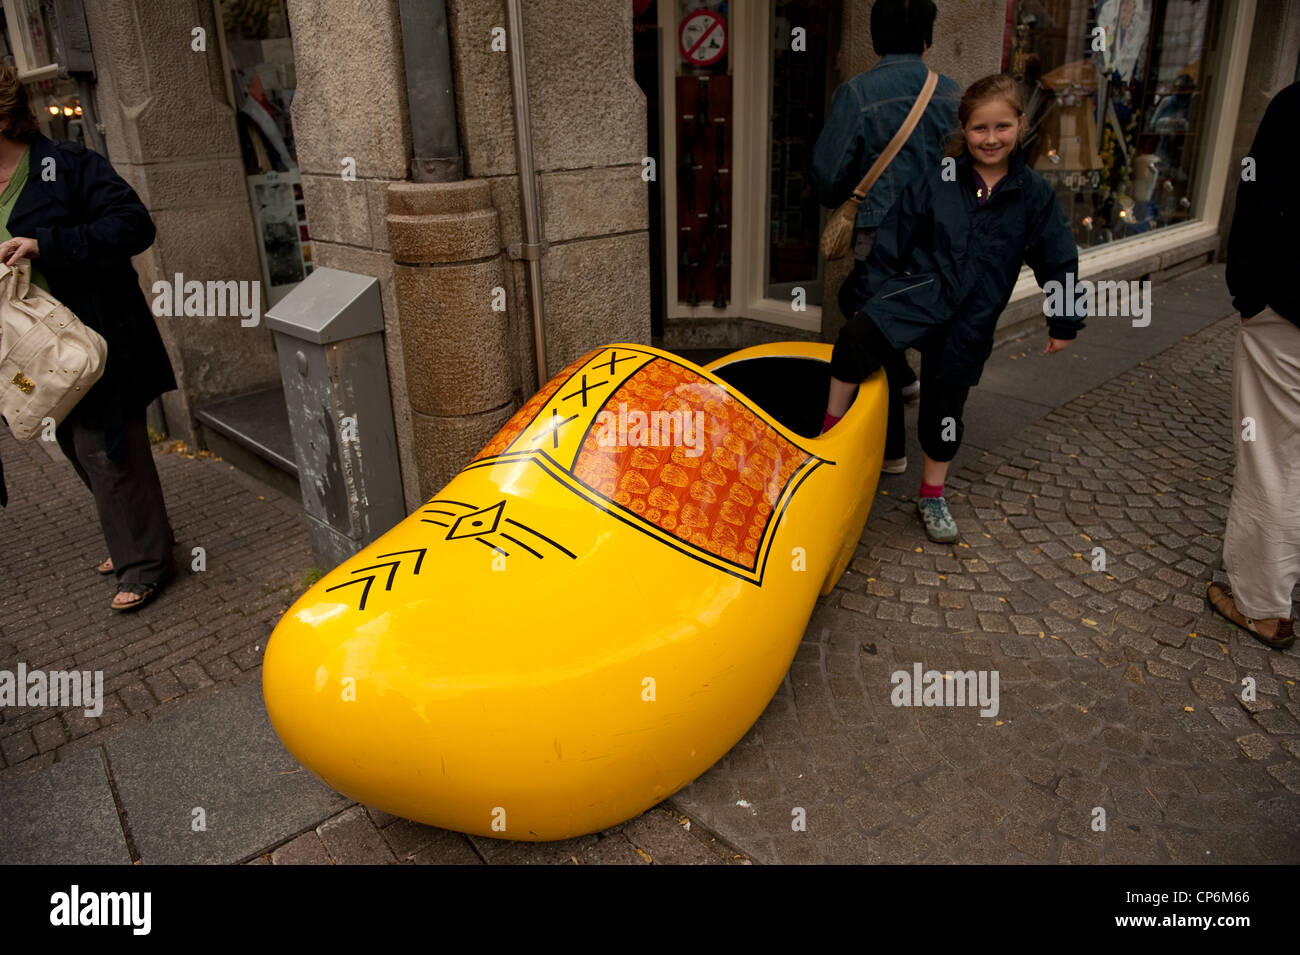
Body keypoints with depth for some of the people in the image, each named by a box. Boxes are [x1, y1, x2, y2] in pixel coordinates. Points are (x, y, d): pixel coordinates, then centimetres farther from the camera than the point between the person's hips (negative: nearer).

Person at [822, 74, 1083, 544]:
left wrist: (1064, 322, 13)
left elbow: (1058, 260, 10)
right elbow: (891, 242, 3)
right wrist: (874, 298, 3)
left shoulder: (1034, 195, 2)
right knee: (856, 336, -31)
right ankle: (830, 429, -13)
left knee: (945, 404, 11)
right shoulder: (934, 182, -3)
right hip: (921, 293, -2)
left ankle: (932, 494, 30)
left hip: (971, 319, 2)